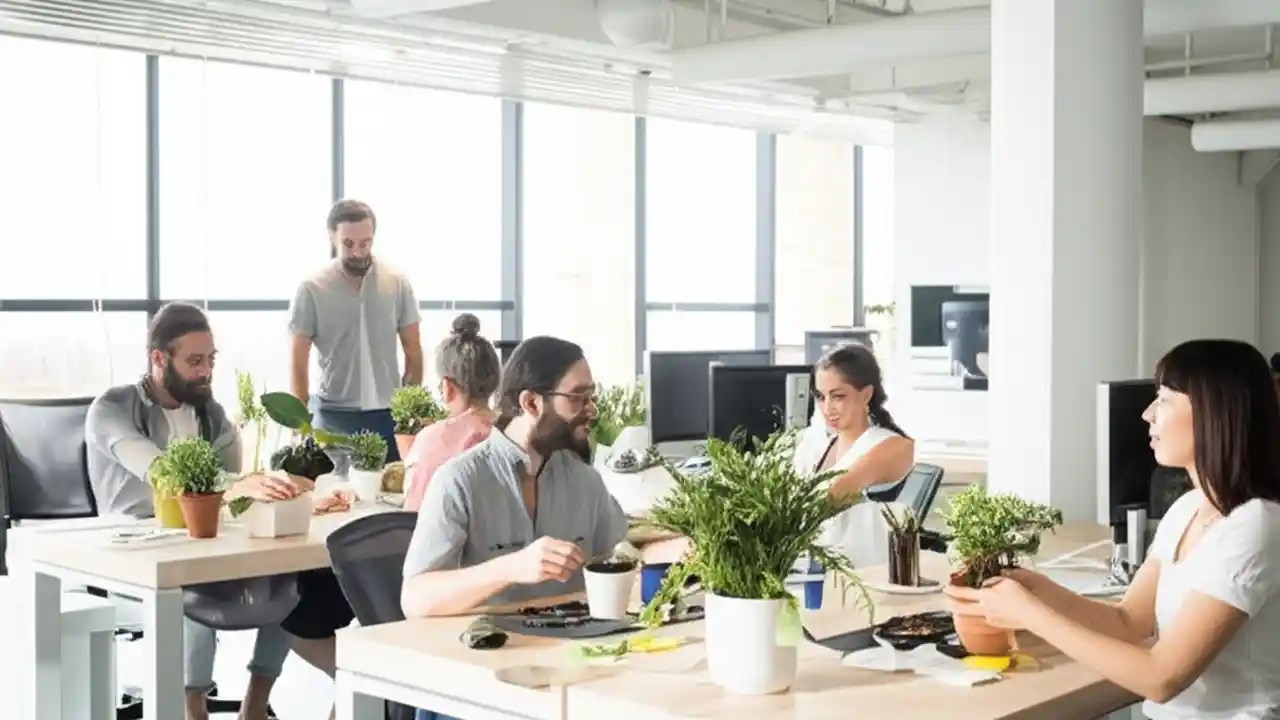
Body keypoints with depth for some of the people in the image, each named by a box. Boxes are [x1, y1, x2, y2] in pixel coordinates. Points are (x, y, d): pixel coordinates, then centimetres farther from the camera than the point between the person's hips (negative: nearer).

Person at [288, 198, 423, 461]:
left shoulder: (398, 284, 2)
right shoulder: (312, 290, -4)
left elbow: (413, 353, 8)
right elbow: (298, 365, 0)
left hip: (388, 414, 2)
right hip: (333, 416, -1)